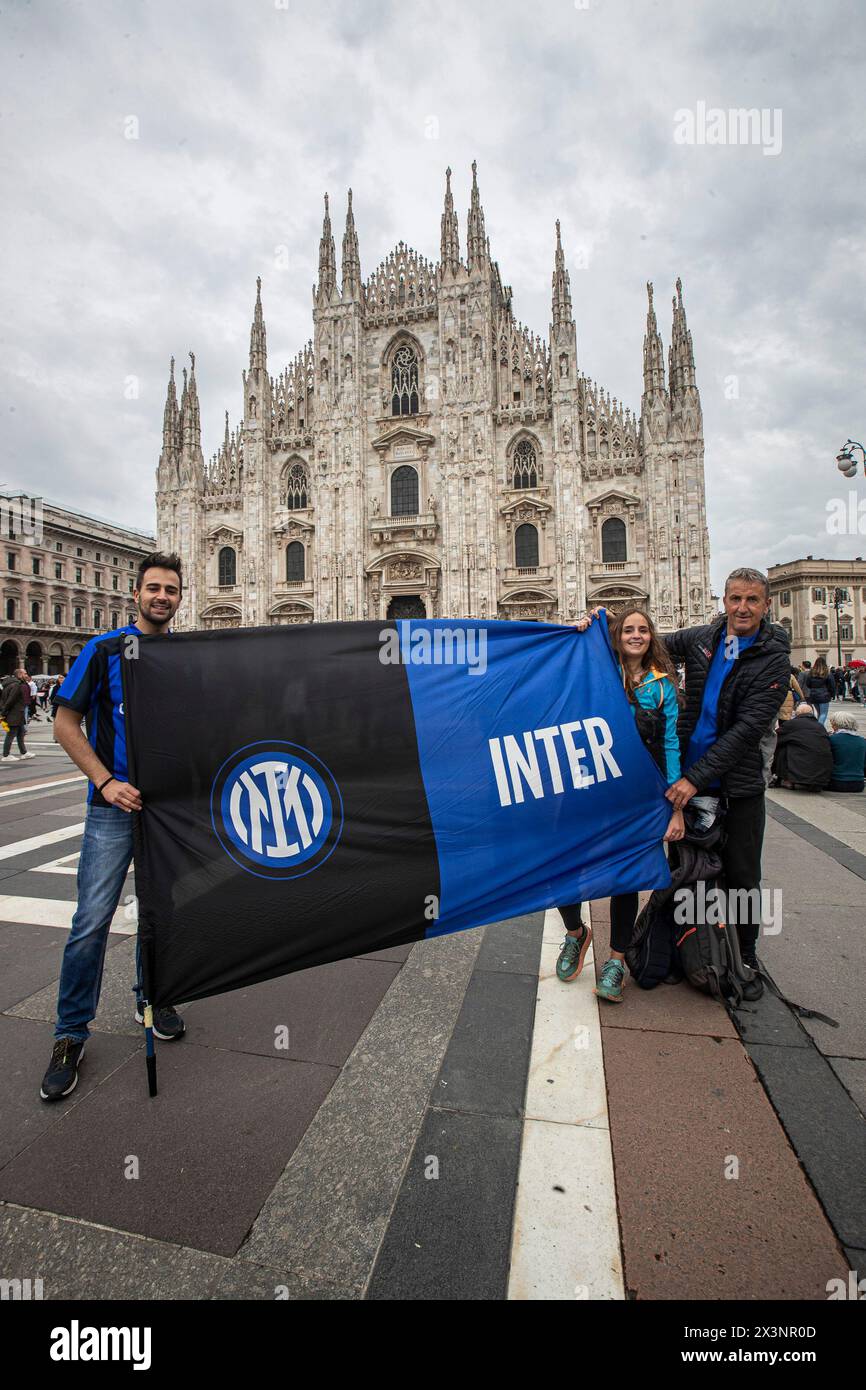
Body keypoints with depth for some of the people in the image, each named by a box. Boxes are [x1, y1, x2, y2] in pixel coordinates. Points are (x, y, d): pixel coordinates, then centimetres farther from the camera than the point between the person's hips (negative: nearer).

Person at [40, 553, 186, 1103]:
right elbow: (66, 723, -3)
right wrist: (106, 782, -13)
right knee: (93, 921, -3)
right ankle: (71, 1035, 15)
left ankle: (153, 1000, 35)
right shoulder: (105, 650, -3)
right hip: (115, 805, -3)